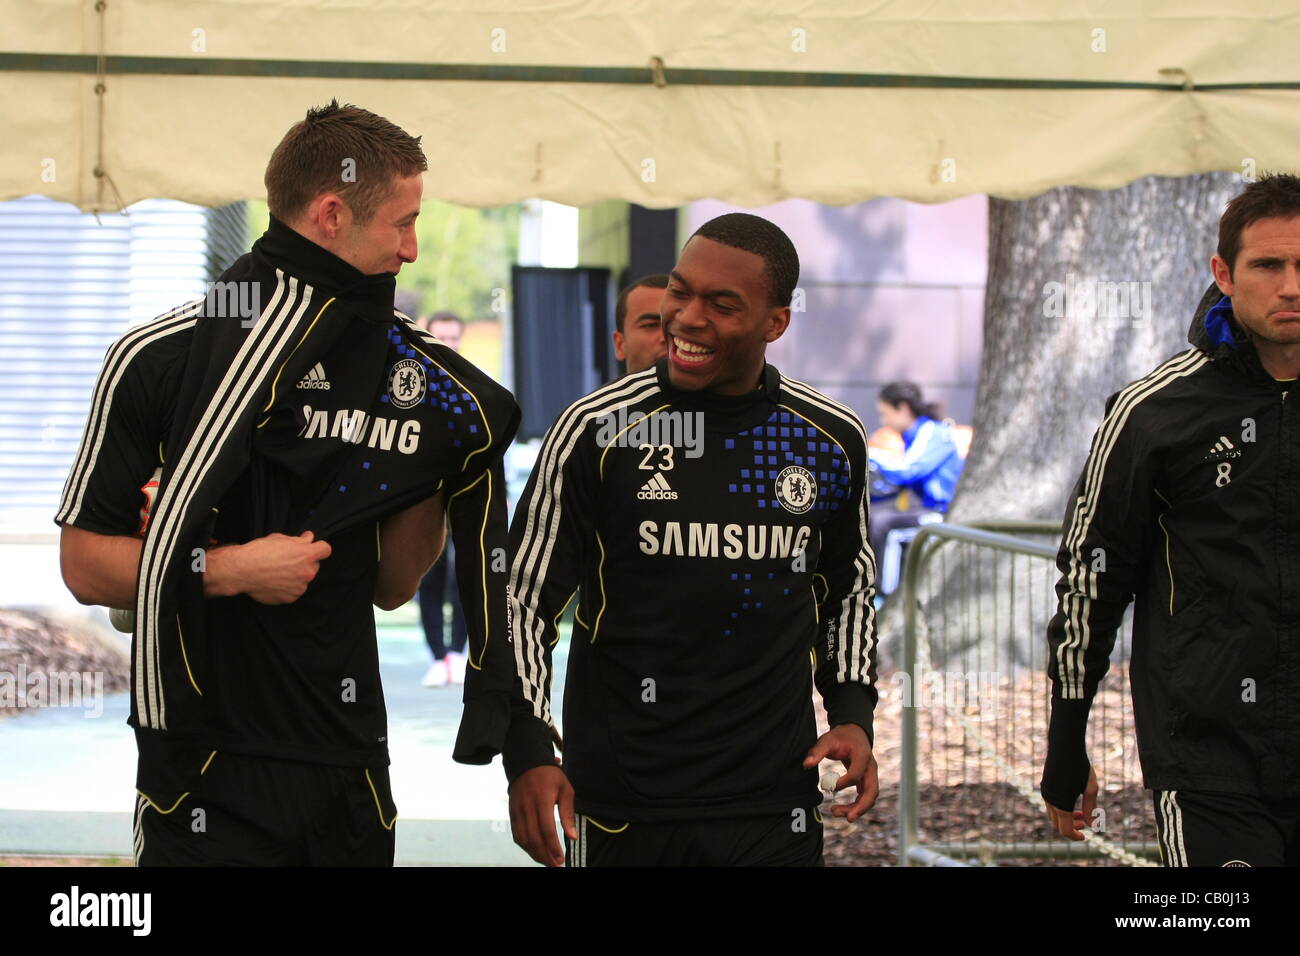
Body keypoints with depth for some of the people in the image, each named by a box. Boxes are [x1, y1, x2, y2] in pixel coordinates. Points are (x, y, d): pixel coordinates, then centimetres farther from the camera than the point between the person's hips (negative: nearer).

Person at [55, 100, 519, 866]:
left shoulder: (407, 375, 8)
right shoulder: (162, 357, -6)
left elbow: (390, 587, 12)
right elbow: (85, 564, -6)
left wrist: (436, 479, -2)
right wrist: (232, 568, -15)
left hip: (352, 775, 5)